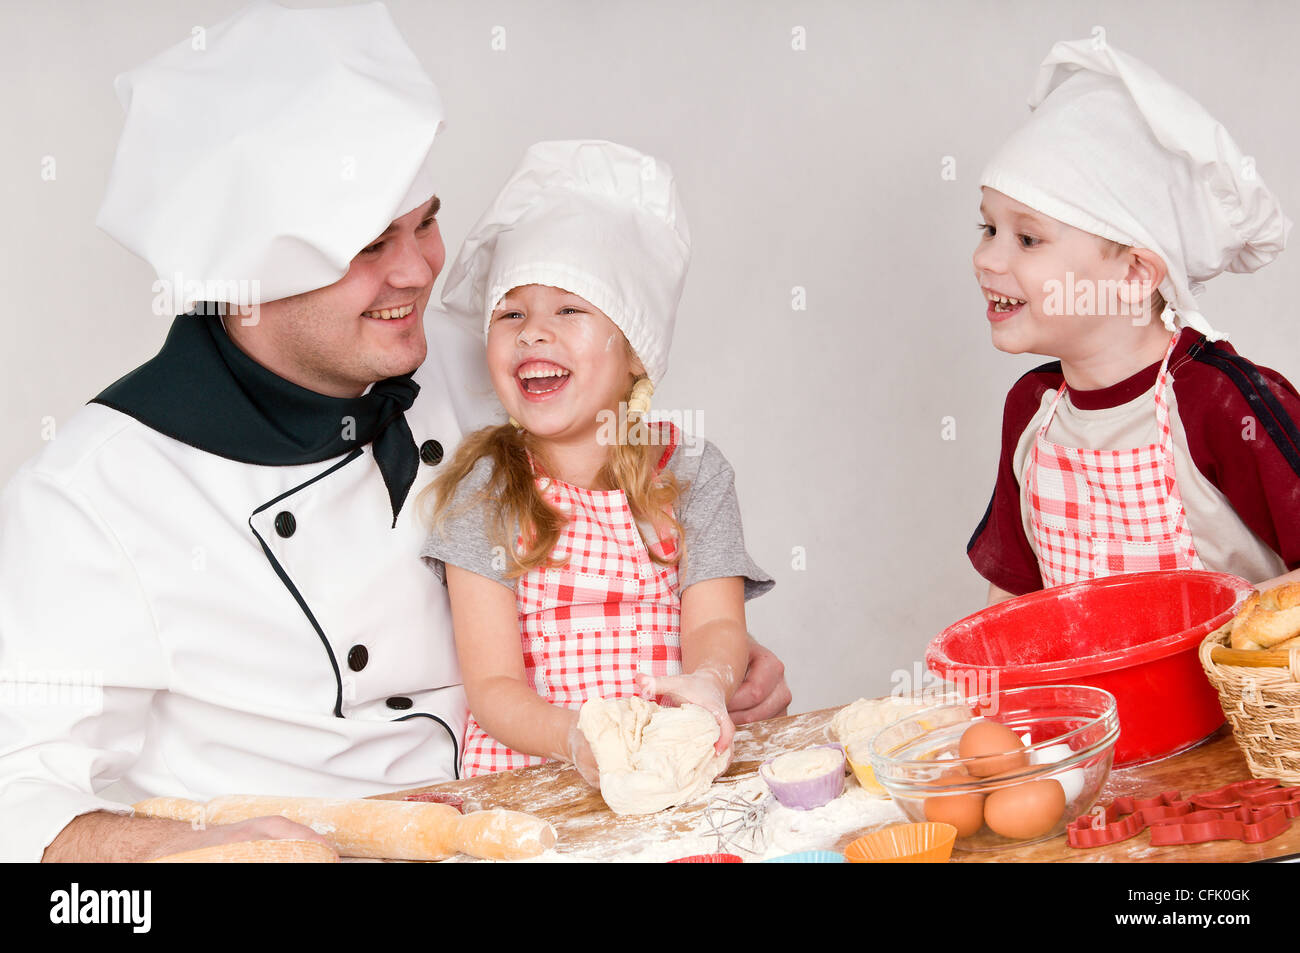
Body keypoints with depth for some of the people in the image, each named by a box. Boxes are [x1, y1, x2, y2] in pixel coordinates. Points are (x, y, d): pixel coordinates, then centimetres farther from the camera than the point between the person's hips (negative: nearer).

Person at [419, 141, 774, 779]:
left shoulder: (693, 471, 7)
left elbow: (714, 623, -2)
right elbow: (492, 689, -7)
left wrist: (705, 684, -26)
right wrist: (577, 737, -28)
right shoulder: (482, 490, 0)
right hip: (522, 771, 0)